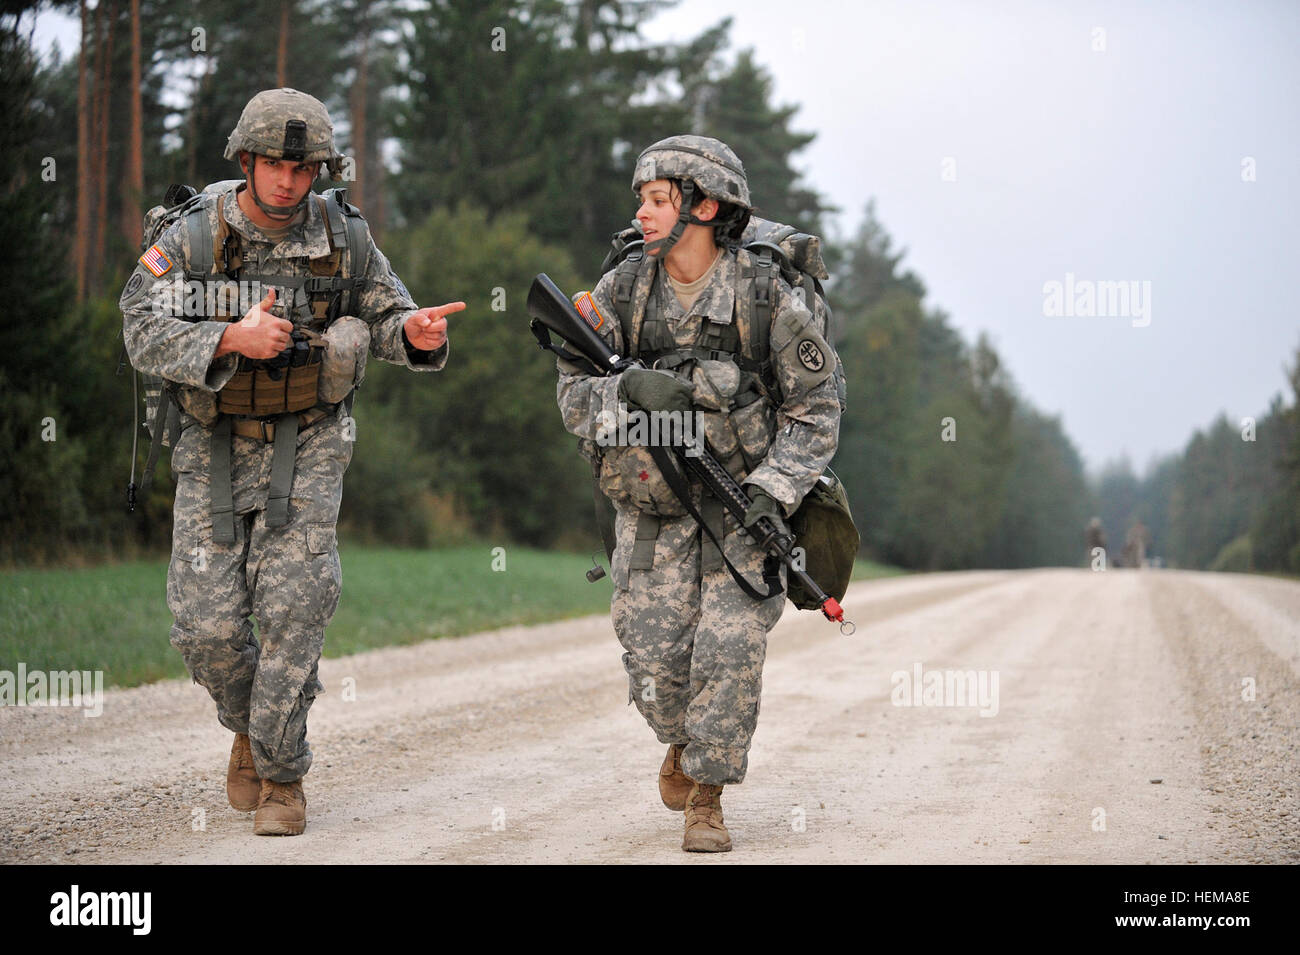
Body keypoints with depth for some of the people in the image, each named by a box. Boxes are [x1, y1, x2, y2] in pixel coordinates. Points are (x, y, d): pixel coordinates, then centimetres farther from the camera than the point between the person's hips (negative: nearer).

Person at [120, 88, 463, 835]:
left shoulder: (343, 235, -3)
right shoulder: (195, 236, -8)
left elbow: (385, 315, 8)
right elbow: (144, 334, -15)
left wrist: (416, 333, -17)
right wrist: (231, 340, -30)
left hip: (307, 444, 0)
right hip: (214, 446, 1)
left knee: (292, 611, -10)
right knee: (206, 624, -3)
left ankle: (282, 773, 4)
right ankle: (249, 722, 28)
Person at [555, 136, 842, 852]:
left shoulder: (766, 298, -11)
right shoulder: (622, 292, -4)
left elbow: (815, 410, -6)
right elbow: (573, 391, -3)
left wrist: (771, 493, -18)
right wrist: (629, 389, -25)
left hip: (743, 503, -2)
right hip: (653, 507, 2)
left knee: (729, 650, -13)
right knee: (654, 655, -4)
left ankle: (706, 798, 4)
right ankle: (682, 740, 30)